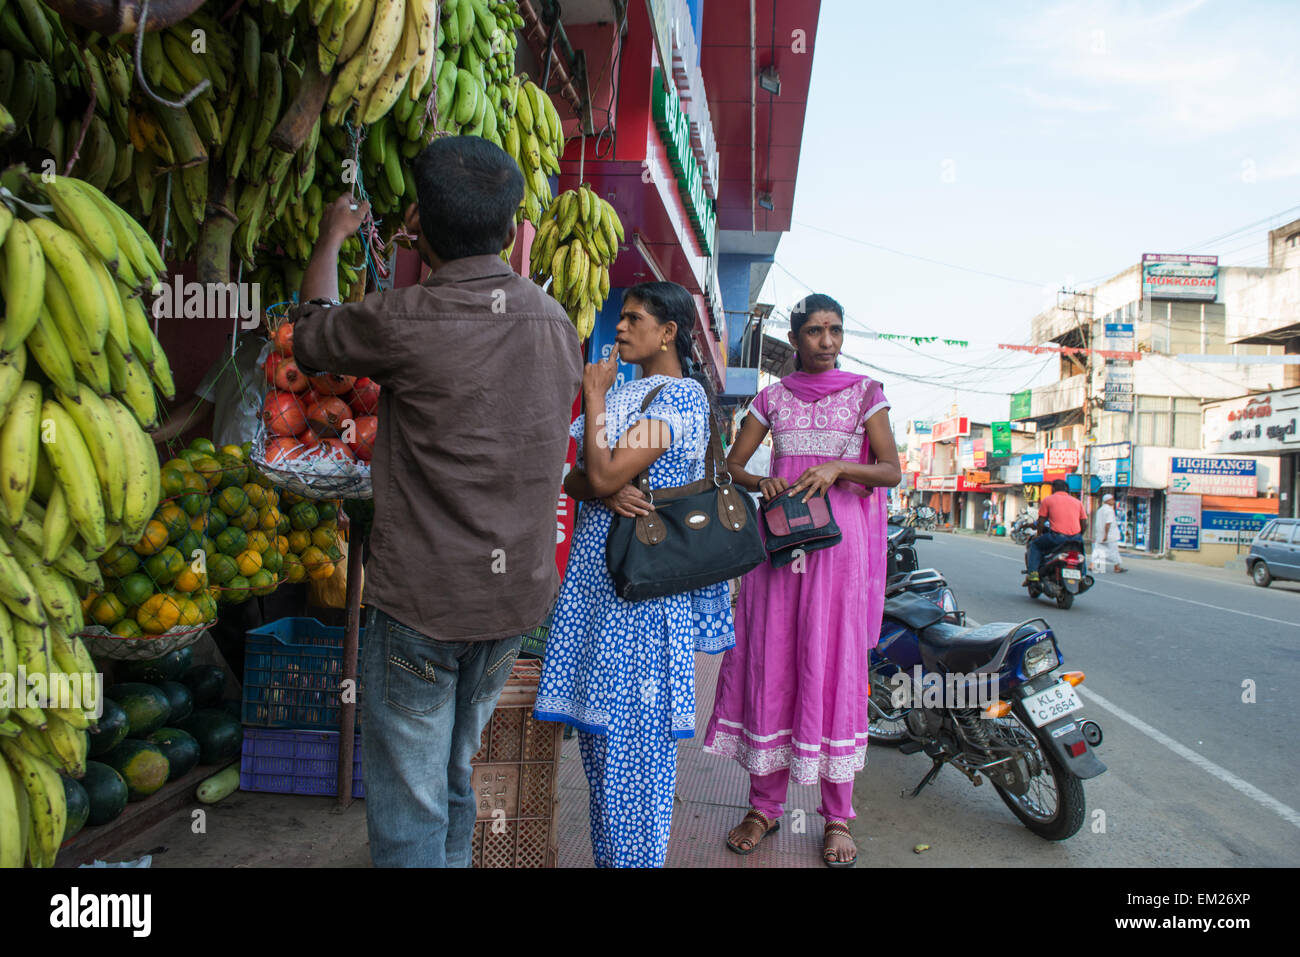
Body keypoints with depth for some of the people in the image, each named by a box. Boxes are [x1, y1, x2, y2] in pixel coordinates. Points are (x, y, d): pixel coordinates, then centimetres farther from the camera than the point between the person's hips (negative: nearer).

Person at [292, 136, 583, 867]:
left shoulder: (405, 322, -17)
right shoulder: (556, 321, 1)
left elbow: (311, 335, 5)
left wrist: (334, 237, 21)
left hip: (423, 601, -6)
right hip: (517, 592, 6)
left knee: (409, 804, 9)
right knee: (456, 779, 23)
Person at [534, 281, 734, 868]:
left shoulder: (681, 397, -9)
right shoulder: (624, 393, 17)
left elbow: (604, 474, -18)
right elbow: (575, 479, 10)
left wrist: (593, 397, -7)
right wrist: (607, 492, -11)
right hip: (597, 570, 8)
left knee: (630, 729, -1)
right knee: (597, 722, 14)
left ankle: (633, 856, 15)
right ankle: (606, 853, 28)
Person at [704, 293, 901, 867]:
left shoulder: (865, 392, 6)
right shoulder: (771, 398, 11)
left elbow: (892, 470, -1)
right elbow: (732, 467, 8)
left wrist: (838, 469, -18)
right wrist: (761, 483, -13)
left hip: (841, 537, -2)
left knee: (834, 664, -2)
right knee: (769, 660, 1)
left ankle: (837, 817, 9)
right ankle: (765, 805, 13)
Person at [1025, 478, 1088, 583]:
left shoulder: (1047, 500, 10)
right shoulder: (1077, 501, 19)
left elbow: (1041, 520, 9)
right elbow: (1084, 524, 14)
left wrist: (1038, 534, 24)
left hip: (1057, 536, -4)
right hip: (1075, 537, 4)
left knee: (1035, 545, 18)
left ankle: (1033, 573, 1)